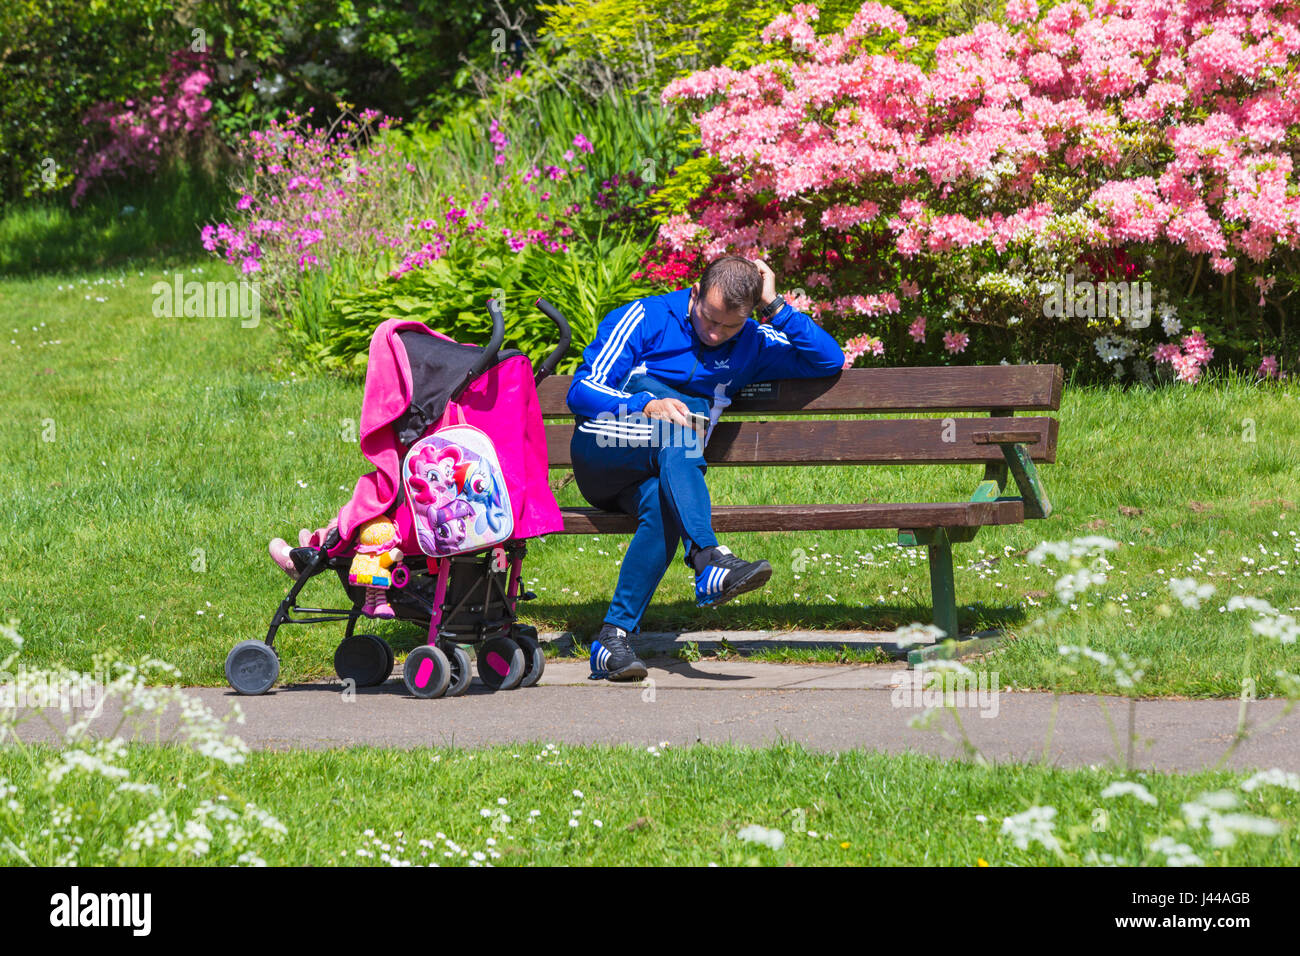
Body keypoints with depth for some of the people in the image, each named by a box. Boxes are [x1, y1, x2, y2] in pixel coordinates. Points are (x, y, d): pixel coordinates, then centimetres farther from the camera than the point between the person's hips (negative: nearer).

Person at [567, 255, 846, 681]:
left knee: (661, 506, -35)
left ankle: (613, 637, -37)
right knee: (676, 431, -34)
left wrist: (774, 306, -5)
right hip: (599, 457, -3)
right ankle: (710, 559, -50)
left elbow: (830, 361, 3)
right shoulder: (645, 318, -4)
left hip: (651, 477, 3)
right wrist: (648, 407, -28)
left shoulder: (751, 343, 10)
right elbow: (581, 391, -9)